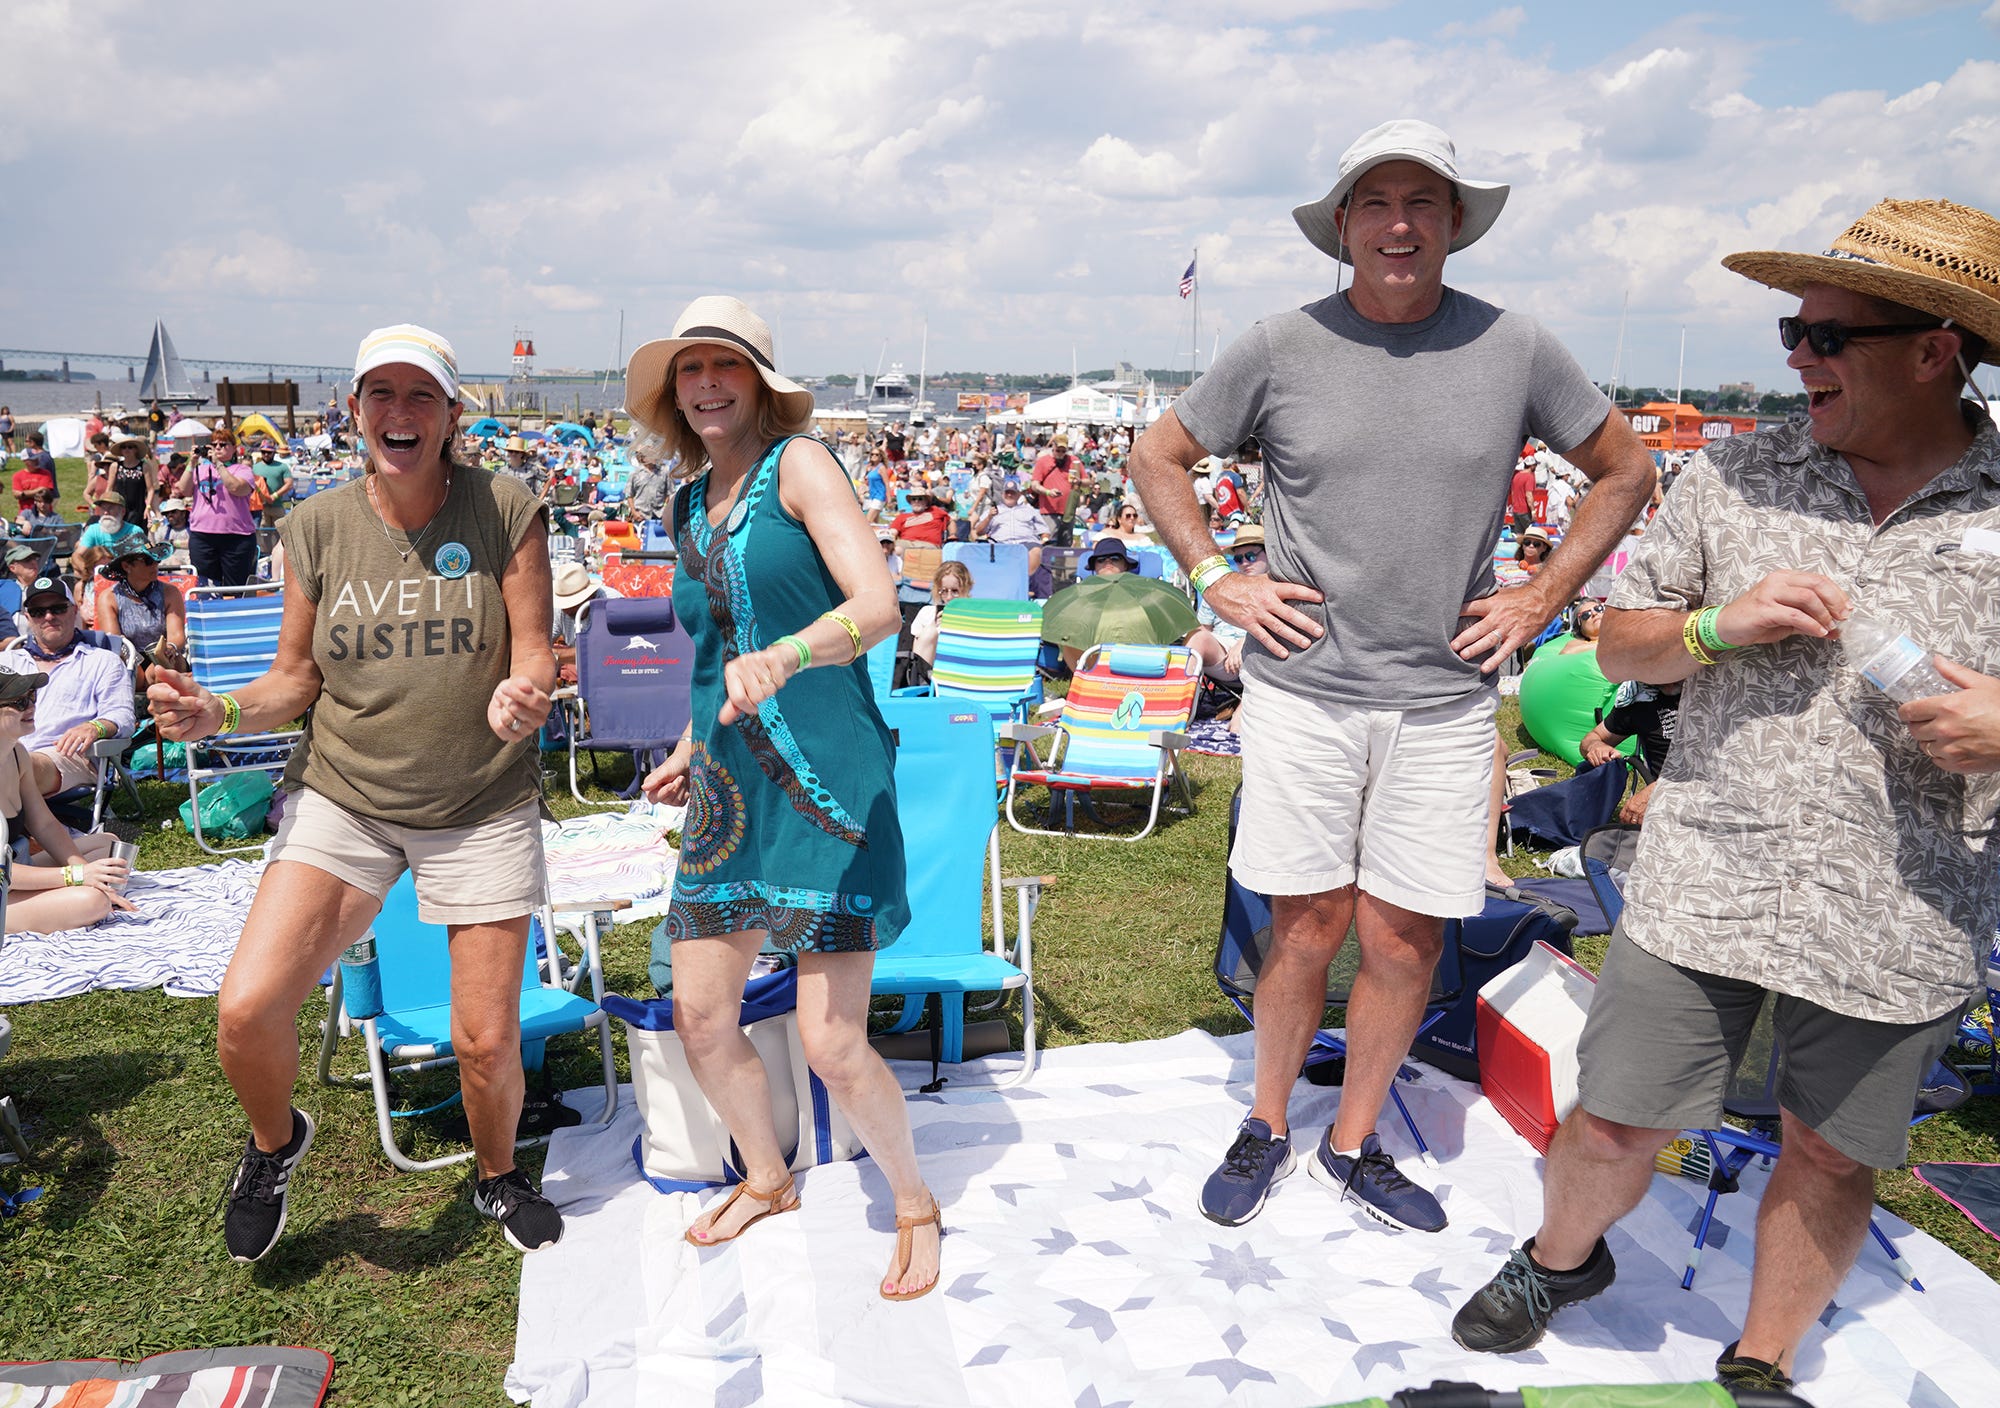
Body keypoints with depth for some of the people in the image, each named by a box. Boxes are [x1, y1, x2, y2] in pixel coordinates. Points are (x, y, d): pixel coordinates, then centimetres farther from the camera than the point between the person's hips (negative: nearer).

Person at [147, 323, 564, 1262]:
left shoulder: (505, 512, -7)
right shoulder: (317, 526, 0)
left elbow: (535, 657, -6)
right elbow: (296, 680, 7)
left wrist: (519, 697, -29)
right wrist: (216, 712, -13)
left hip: (483, 807, -1)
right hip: (342, 797, 2)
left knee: (487, 1041, 3)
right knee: (246, 1011, -12)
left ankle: (498, 1176, 37)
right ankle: (274, 1143, 24)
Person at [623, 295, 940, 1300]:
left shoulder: (798, 464, -6)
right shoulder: (690, 505, 15)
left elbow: (878, 605, -20)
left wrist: (782, 657, -37)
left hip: (826, 779, -7)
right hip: (728, 791, 7)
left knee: (831, 1044, -7)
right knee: (700, 1021, 9)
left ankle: (914, 1205, 21)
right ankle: (767, 1180, 37)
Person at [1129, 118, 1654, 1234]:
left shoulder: (1514, 348, 1)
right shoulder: (1282, 348, -1)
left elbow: (1627, 471, 14)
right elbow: (1159, 457, 11)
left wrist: (1540, 600, 6)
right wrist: (1216, 579, 1)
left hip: (1444, 701, 2)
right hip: (1302, 691, -1)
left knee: (1406, 941, 7)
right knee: (1307, 930, 5)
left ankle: (1354, 1144, 28)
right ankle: (1268, 1129, 28)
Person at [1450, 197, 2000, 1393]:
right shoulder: (1734, 475, 2)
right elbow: (1621, 644, 7)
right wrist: (1718, 625, -13)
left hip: (1899, 921, 0)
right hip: (1704, 880, 1)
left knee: (1833, 1155, 16)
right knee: (1616, 1122, 7)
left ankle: (1761, 1364, 40)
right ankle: (1561, 1259, 40)